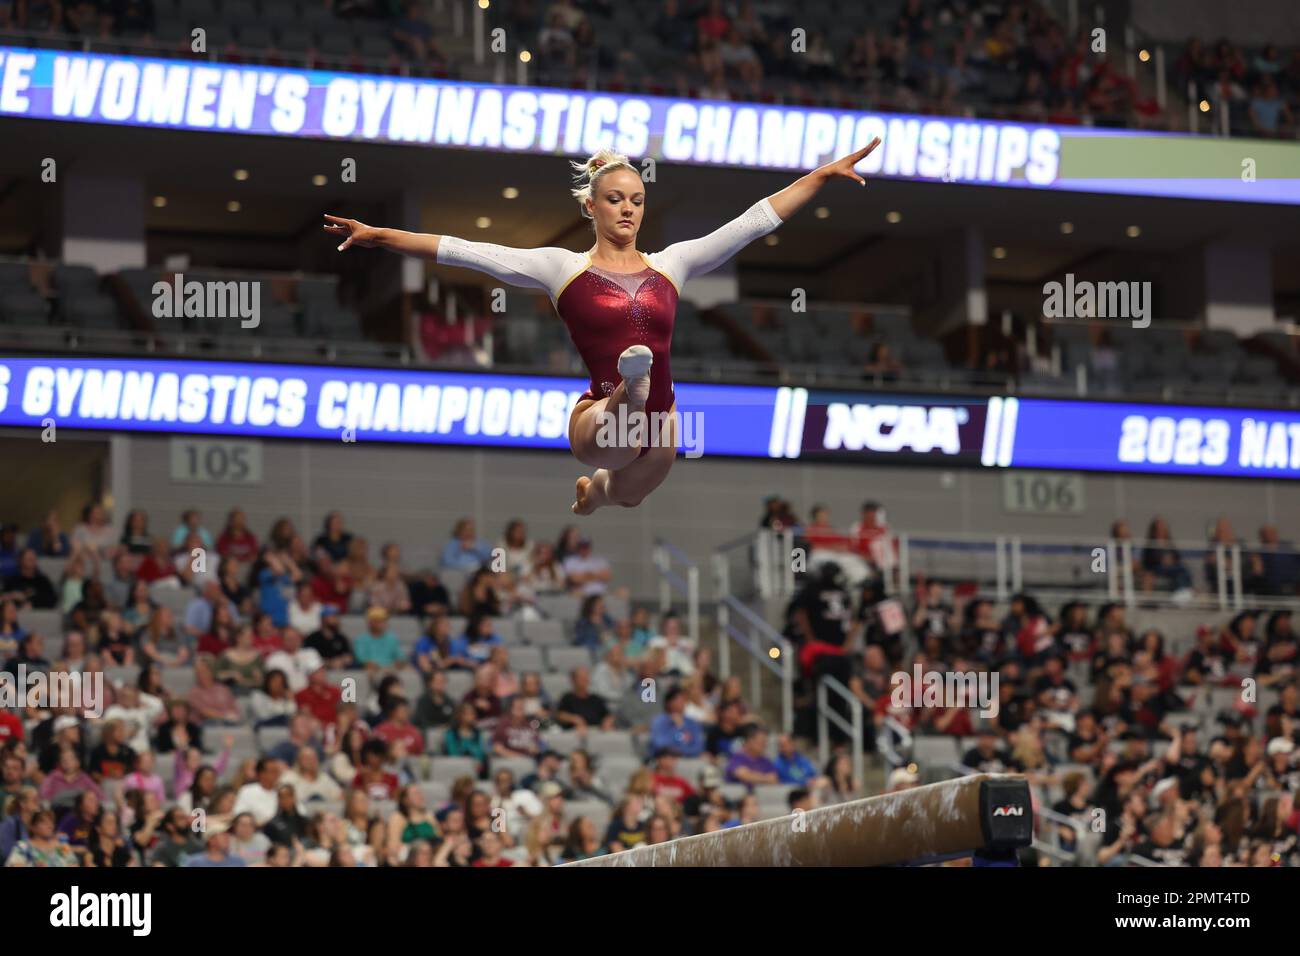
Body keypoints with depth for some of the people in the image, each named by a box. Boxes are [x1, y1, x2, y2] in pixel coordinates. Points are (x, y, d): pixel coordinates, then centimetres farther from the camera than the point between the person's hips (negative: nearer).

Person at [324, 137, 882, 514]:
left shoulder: (670, 264, 7)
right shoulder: (563, 268, -1)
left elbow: (755, 222, 6)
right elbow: (464, 252, -5)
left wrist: (824, 175, 3)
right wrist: (377, 236, -12)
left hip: (660, 420, 5)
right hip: (598, 414, -5)